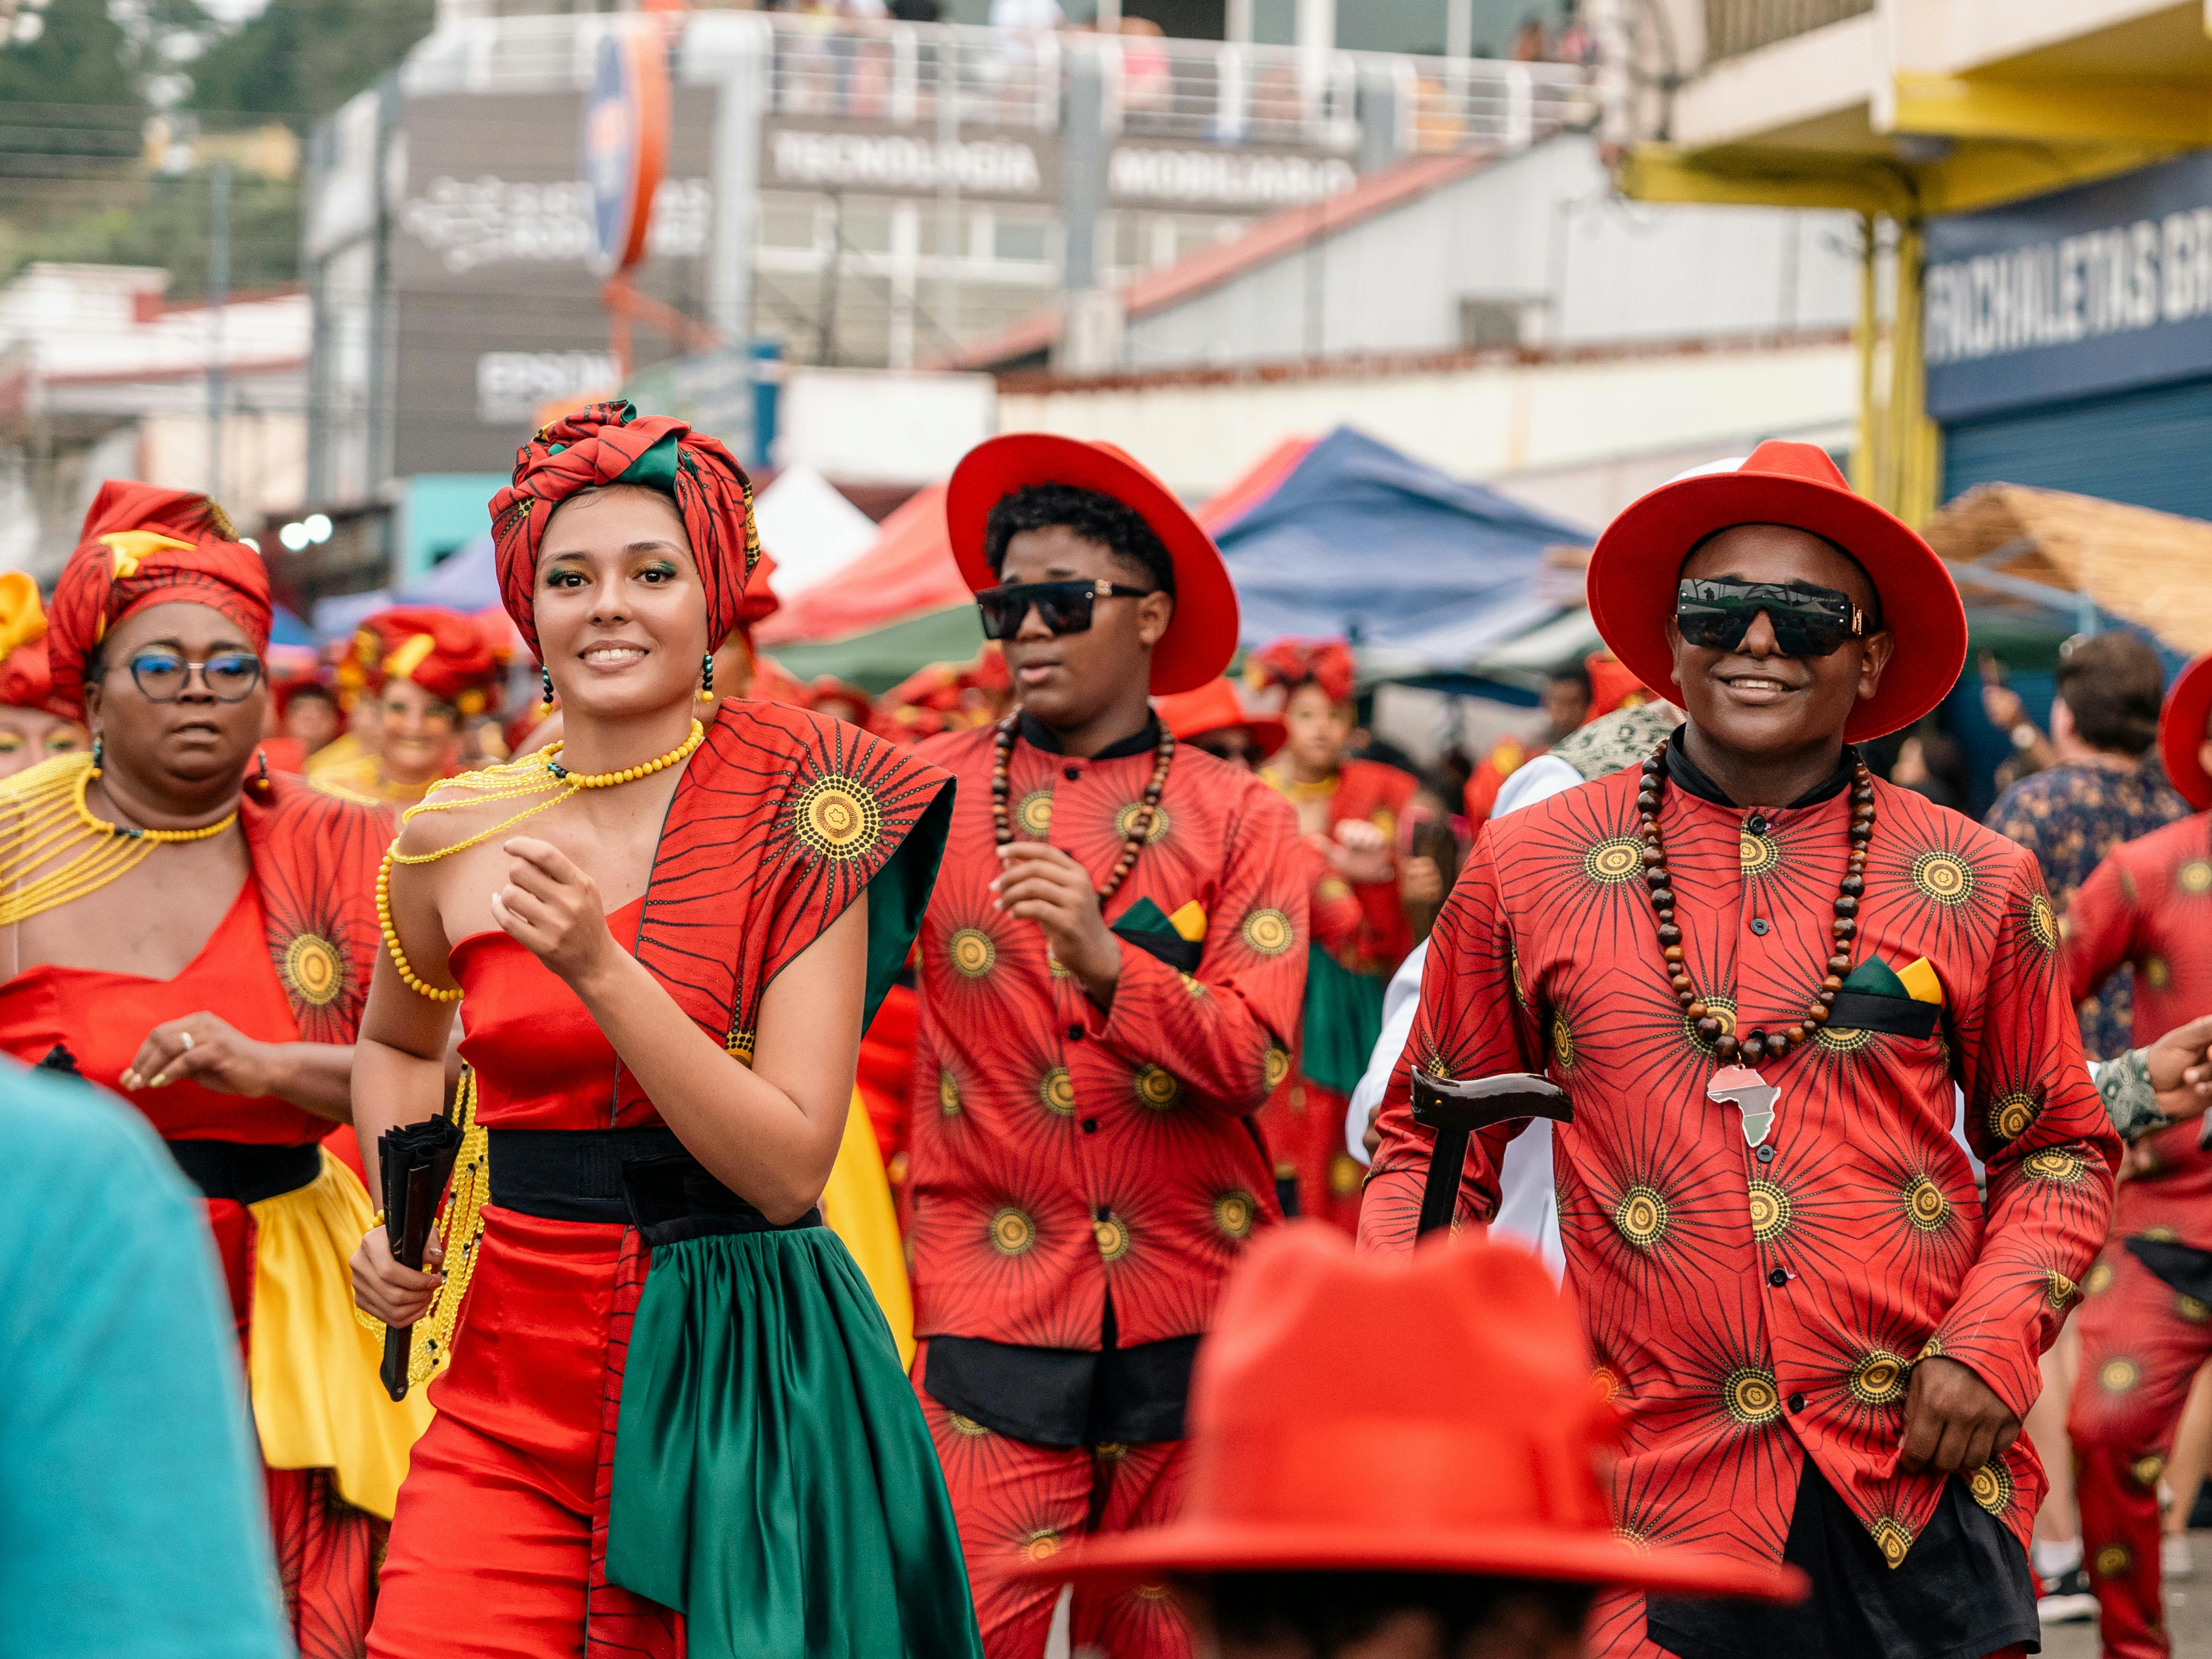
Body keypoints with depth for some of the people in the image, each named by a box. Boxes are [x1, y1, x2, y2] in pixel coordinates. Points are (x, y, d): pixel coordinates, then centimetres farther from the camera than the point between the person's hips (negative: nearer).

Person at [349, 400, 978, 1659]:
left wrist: (600, 968, -20)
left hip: (741, 1381, -2)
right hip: (510, 1389, 2)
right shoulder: (454, 840, 3)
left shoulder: (807, 822, -6)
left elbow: (789, 1165, -13)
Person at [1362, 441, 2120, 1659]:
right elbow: (1432, 1145, 12)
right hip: (1651, 1506, -1)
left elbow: (2058, 1149, 15)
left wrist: (1994, 1337, -2)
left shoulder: (1976, 889, 6)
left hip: (1921, 1503, 1)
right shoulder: (1529, 872, 5)